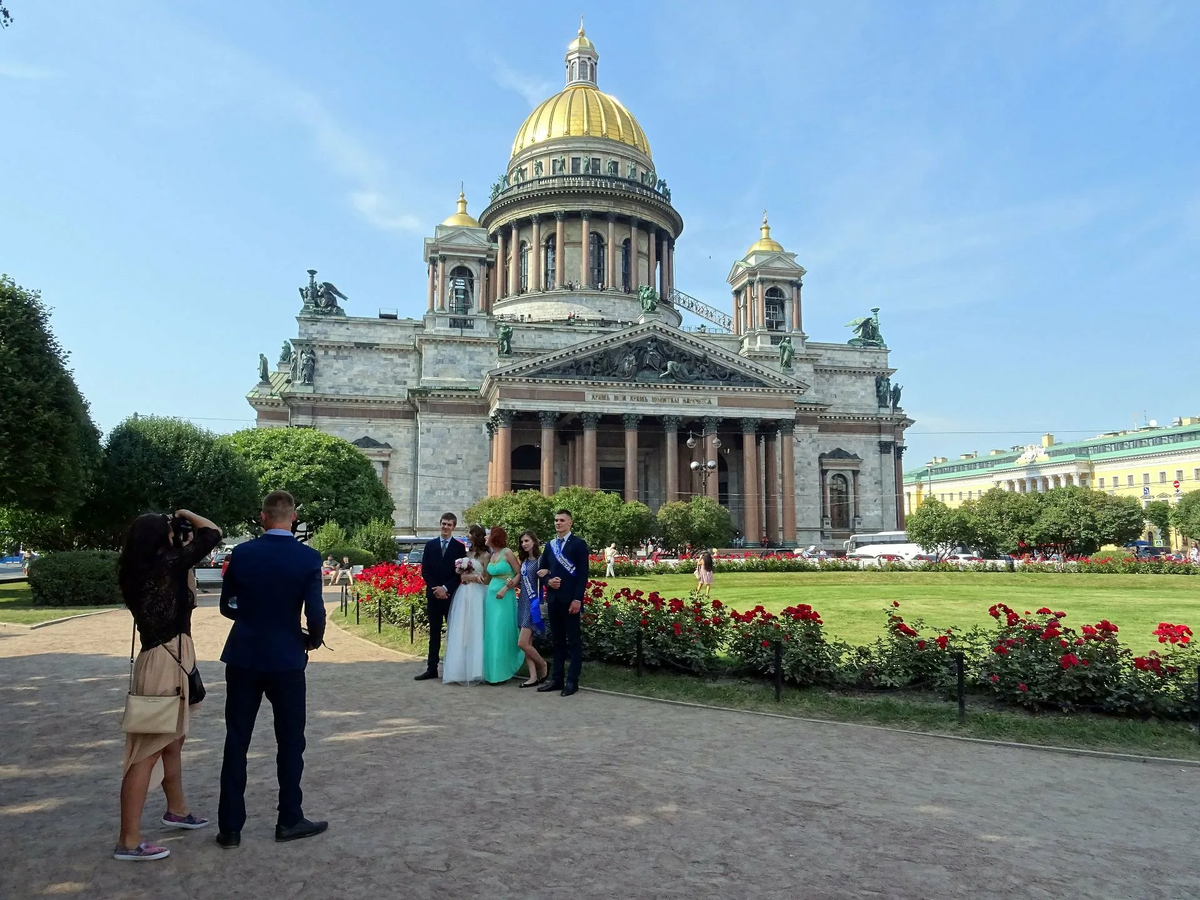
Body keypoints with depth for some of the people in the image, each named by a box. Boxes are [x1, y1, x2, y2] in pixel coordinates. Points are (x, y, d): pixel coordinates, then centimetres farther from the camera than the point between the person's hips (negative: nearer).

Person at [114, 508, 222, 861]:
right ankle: (129, 841, 1)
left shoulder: (136, 572, 7)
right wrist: (187, 515, 5)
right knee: (147, 752, -5)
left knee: (172, 742, 23)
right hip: (166, 662, -9)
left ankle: (176, 810, 39)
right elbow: (212, 533, -14)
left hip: (167, 659, 9)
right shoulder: (167, 564, -16)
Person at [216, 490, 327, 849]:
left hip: (243, 659, 2)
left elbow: (226, 606, 5)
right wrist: (314, 638, 8)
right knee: (290, 742, 11)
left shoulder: (241, 553, -3)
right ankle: (290, 820, 19)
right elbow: (315, 614, -14)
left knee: (236, 742, 11)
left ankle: (230, 826, 16)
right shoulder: (308, 557, -11)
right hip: (286, 660, -2)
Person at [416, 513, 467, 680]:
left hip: (452, 595, -2)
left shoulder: (459, 547, 0)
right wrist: (436, 588, -8)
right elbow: (425, 570, 4)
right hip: (433, 595, 2)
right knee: (434, 633, 7)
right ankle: (432, 668, 10)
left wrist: (445, 588, -13)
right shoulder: (430, 545, 8)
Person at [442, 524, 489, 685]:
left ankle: (473, 670, 1)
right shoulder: (467, 553, 15)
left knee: (474, 632, -4)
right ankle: (461, 670, 9)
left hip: (477, 596, -6)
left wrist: (469, 577, -3)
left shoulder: (486, 555, -2)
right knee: (460, 633, 4)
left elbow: (486, 579, -3)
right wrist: (474, 577, -1)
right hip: (463, 595, 6)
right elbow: (460, 574, 15)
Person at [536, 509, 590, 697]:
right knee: (557, 641, 12)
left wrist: (577, 599, -16)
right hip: (553, 599, 6)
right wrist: (548, 581, -5)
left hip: (570, 600, -6)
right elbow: (541, 570, 17)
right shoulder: (550, 545, 14)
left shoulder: (578, 544, -5)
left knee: (573, 641, 1)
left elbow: (583, 574, -10)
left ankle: (572, 681, 6)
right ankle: (557, 679, 17)